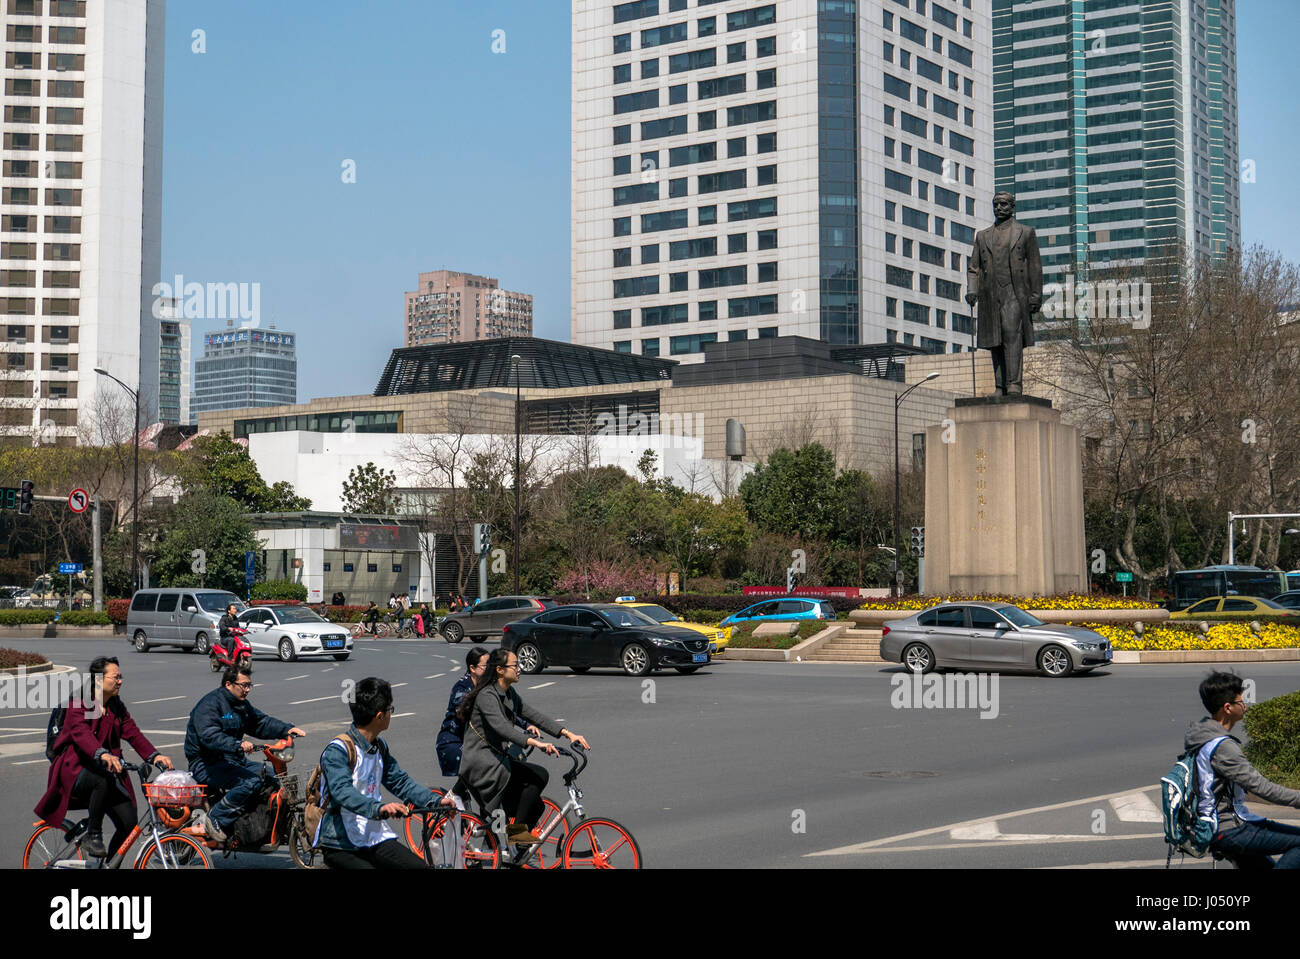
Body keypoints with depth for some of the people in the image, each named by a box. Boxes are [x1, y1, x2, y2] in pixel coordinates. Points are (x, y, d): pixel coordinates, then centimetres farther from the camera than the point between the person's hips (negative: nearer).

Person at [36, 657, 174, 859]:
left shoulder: (117, 707, 12)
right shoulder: (79, 703, -9)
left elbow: (133, 734, 1)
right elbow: (81, 733, -27)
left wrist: (155, 756, -18)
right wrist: (102, 755, -46)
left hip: (106, 771, 6)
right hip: (74, 771, -6)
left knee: (129, 822, -12)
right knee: (104, 779, -39)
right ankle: (92, 837, -23)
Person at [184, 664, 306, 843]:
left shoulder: (242, 705, 15)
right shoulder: (209, 704, -16)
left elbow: (261, 722, 16)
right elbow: (209, 736, -29)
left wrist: (287, 729, -2)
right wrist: (238, 745, -44)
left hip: (232, 761, 10)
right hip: (207, 766, -10)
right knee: (251, 781, -29)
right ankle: (215, 820, -22)